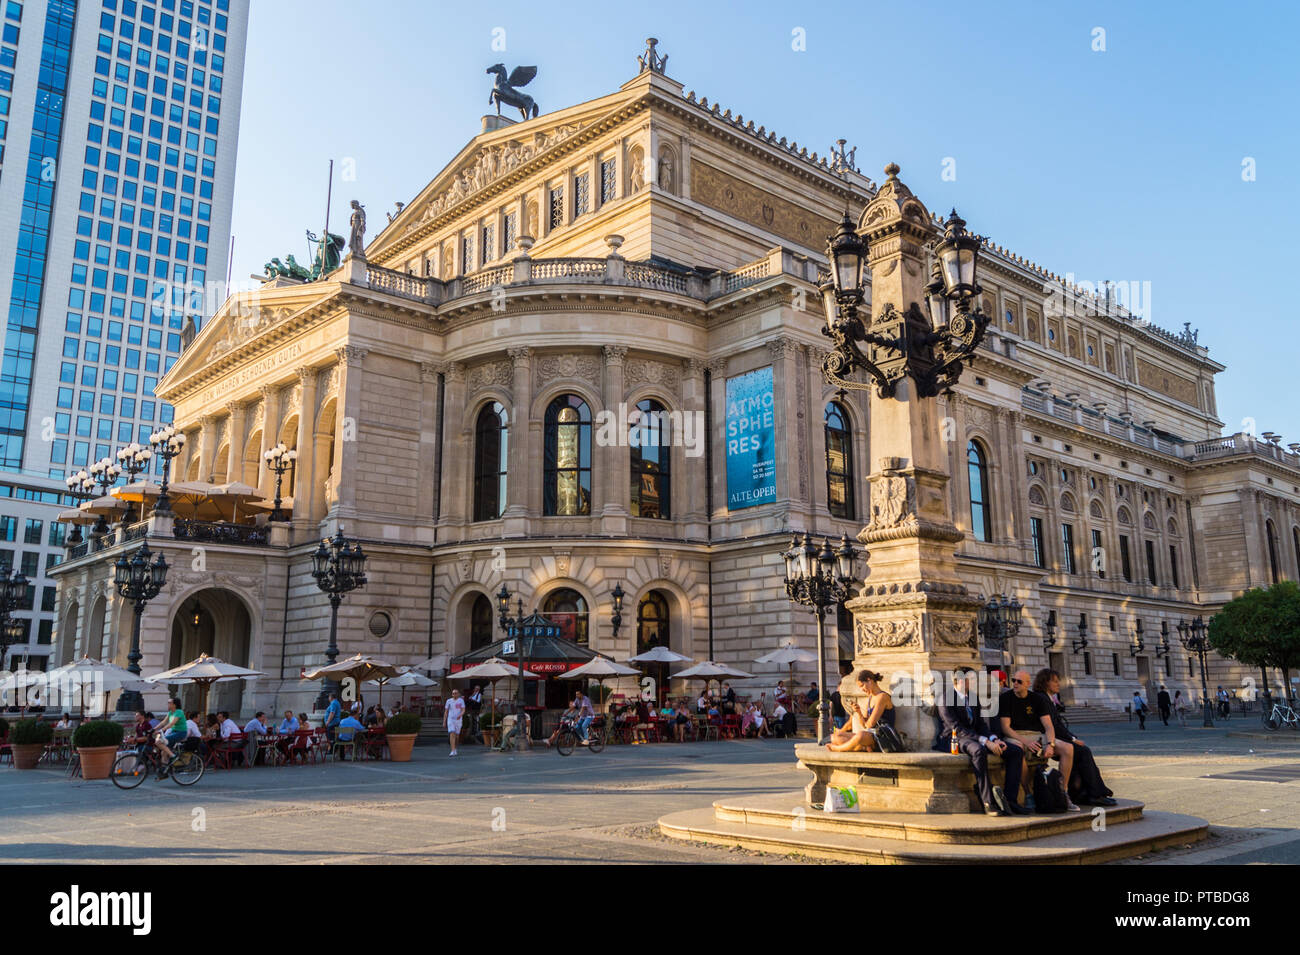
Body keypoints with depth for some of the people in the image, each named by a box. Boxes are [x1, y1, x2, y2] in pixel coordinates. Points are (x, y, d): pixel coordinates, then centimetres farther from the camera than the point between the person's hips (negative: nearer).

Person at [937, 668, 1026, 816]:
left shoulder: (973, 698, 17)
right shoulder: (946, 700, -10)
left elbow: (981, 724, 14)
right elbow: (957, 728, -18)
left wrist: (994, 739, -7)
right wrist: (985, 741, -27)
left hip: (977, 738, 8)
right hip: (957, 739, -8)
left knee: (1017, 751, -7)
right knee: (979, 750, -41)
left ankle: (1009, 799, -13)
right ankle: (989, 802, -36)